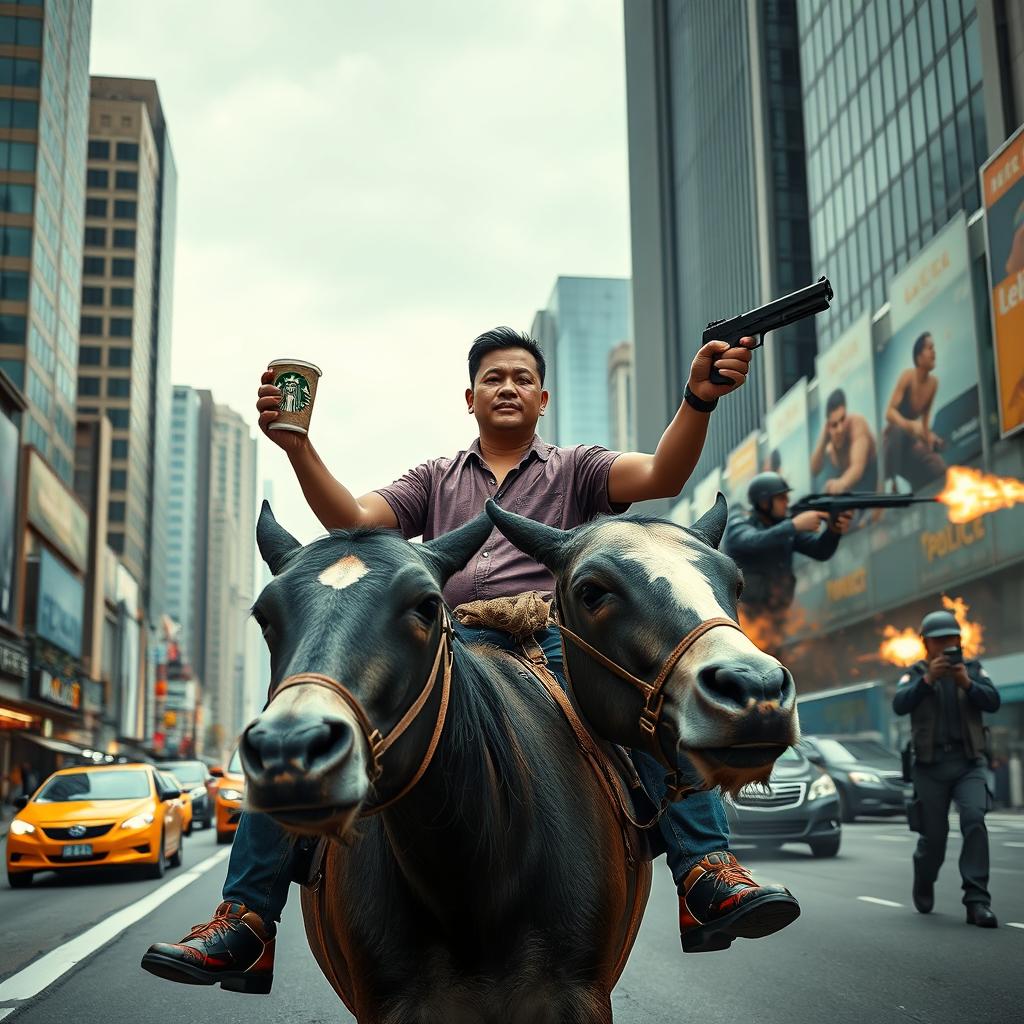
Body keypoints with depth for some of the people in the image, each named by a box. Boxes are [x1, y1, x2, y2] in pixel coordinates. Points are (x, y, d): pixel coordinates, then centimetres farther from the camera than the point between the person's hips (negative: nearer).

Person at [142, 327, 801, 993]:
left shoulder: (574, 469, 20)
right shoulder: (435, 480, 26)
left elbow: (661, 476, 1)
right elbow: (352, 521, 9)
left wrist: (699, 399, -19)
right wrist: (296, 446, -7)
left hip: (548, 642, -1)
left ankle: (708, 876, -35)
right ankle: (246, 920, -18)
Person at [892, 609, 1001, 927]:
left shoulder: (973, 669, 8)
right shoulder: (915, 674, 6)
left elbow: (993, 702, -6)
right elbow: (899, 705, -11)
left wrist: (967, 683, -22)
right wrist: (928, 679, -23)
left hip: (969, 762, 0)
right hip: (930, 765, 0)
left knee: (974, 820, -22)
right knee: (933, 836, 5)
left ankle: (977, 901, -20)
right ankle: (923, 889, 33)